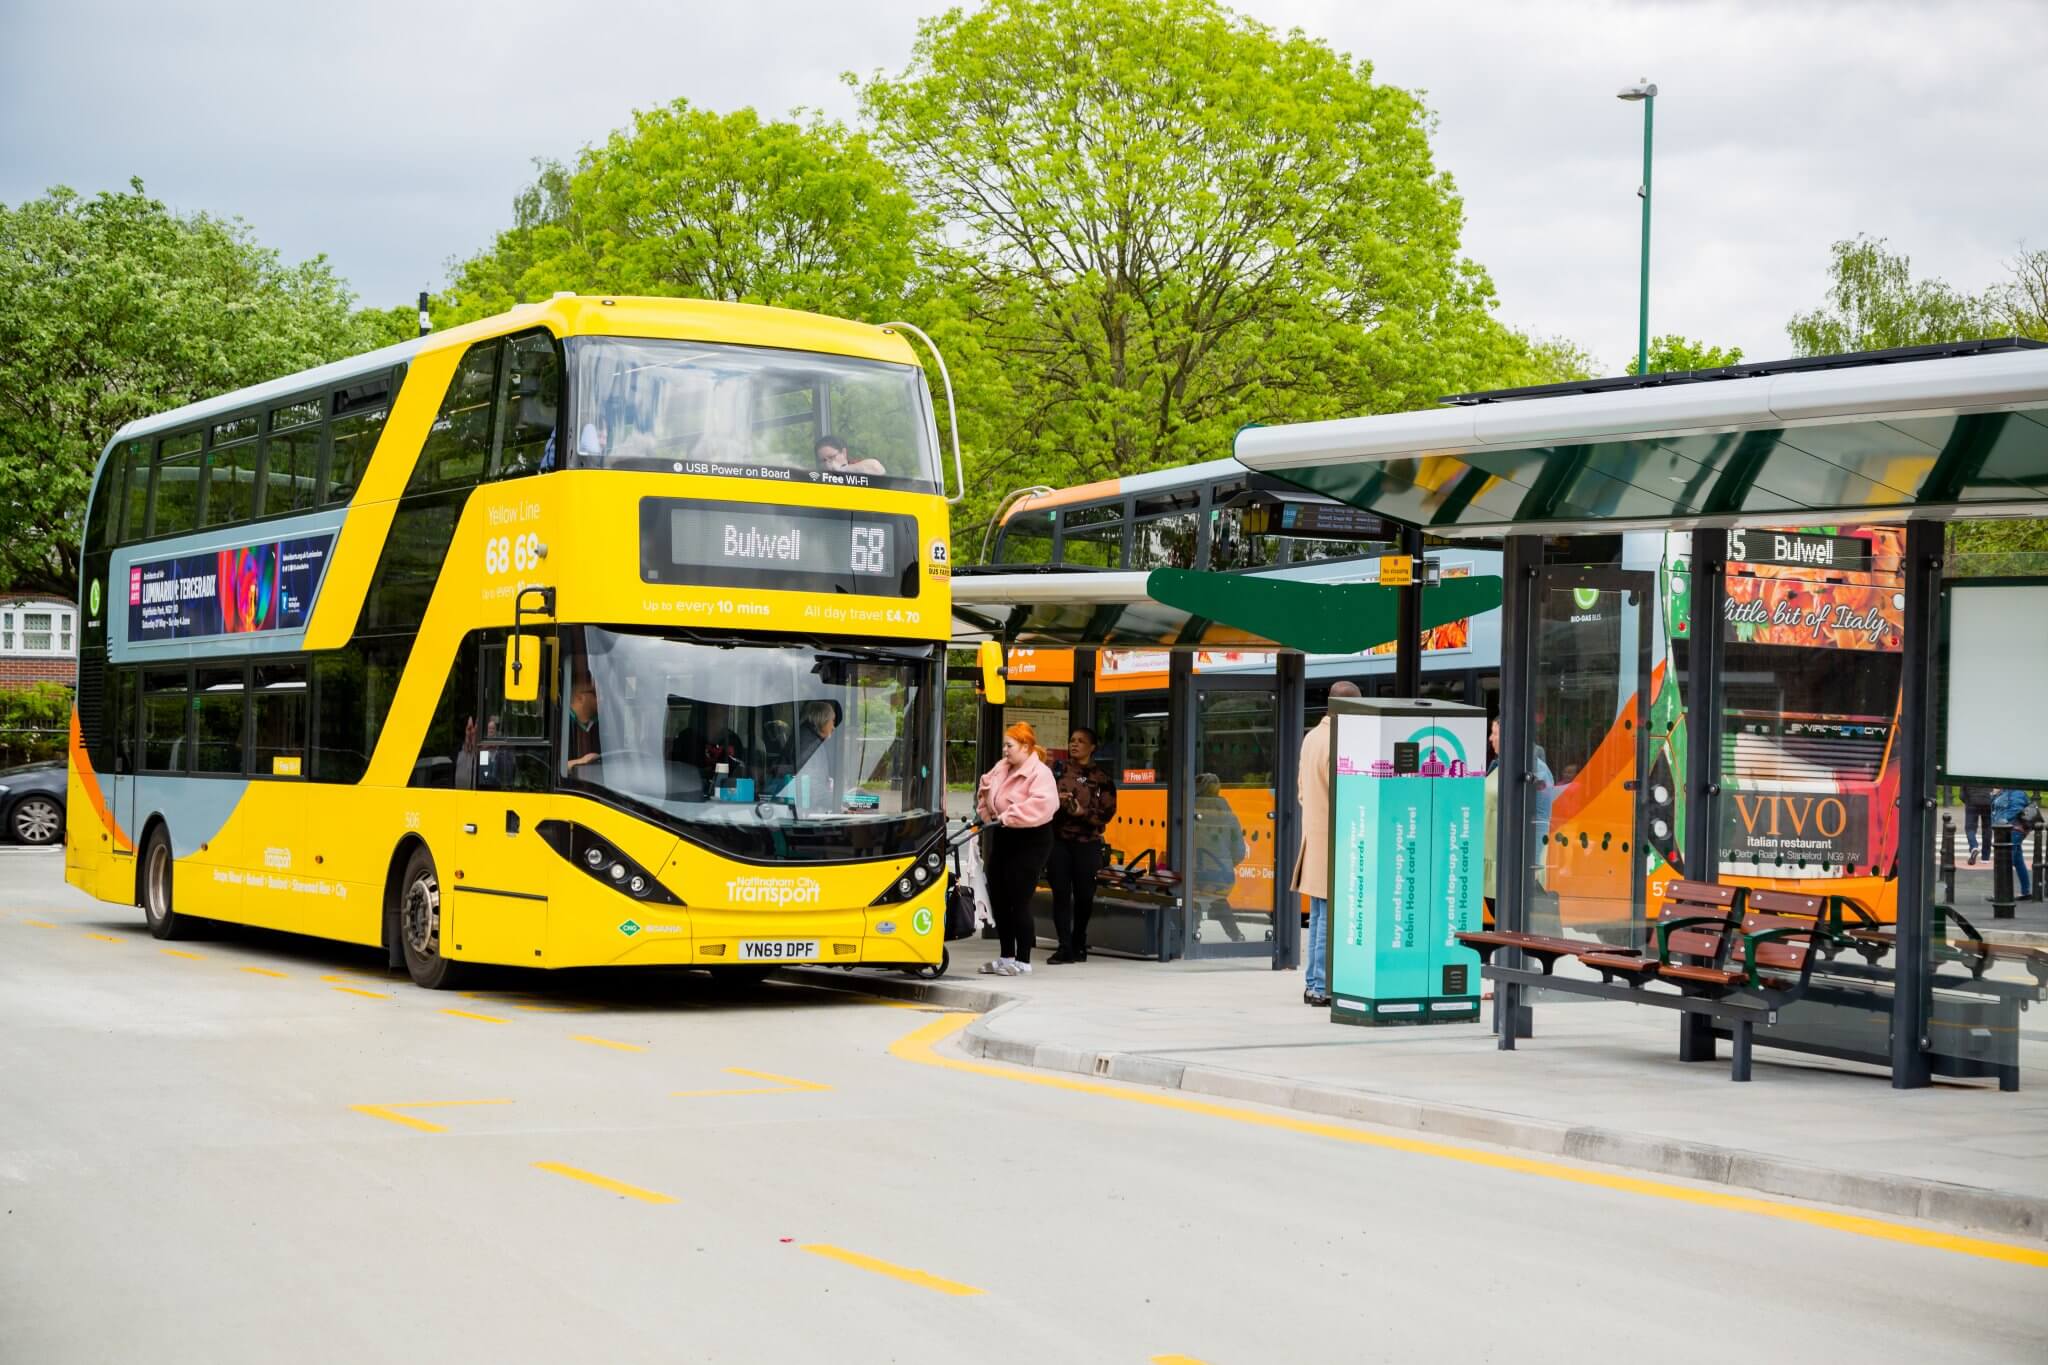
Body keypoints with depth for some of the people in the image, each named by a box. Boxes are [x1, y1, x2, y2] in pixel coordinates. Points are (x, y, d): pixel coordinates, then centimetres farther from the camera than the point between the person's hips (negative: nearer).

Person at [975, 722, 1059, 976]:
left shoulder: (1040, 773, -16)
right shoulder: (1002, 767, 8)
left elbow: (1043, 803, -33)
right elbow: (985, 786, 27)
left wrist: (1009, 816, -32)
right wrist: (985, 811, 15)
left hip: (1030, 842, -9)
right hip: (1004, 838, 9)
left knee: (1019, 900, -5)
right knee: (998, 898, 12)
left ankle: (1023, 960, 5)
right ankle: (1006, 956, 23)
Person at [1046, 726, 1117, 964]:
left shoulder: (1101, 777, 4)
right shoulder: (1058, 769, 12)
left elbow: (1108, 811, -1)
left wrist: (1083, 812, -15)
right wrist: (1054, 800, -9)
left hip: (1087, 843, -1)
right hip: (1058, 839, 1)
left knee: (1084, 895, 3)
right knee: (1061, 893, -5)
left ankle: (1079, 944, 20)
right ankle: (1065, 947, -4)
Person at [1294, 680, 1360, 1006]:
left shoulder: (1311, 737, 12)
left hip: (1313, 834, 9)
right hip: (1332, 839, -9)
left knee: (1318, 915, 14)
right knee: (1329, 916, -6)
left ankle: (1312, 983, 18)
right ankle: (1321, 987, -5)